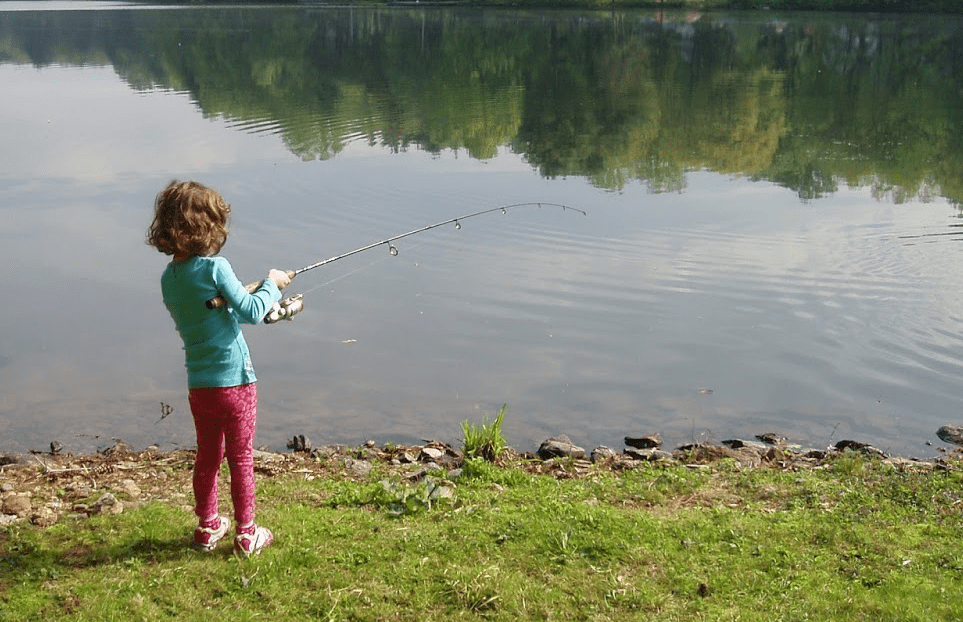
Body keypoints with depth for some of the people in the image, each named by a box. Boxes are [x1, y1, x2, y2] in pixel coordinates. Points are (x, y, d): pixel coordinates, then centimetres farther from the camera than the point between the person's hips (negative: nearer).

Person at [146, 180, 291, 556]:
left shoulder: (168, 278, 3)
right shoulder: (215, 267, -18)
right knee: (241, 458, 9)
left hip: (199, 386, 6)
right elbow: (253, 313, -20)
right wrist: (271, 284, -4)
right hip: (234, 382, -5)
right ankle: (246, 534, 20)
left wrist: (263, 295, 16)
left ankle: (208, 527, 33)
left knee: (207, 457, 20)